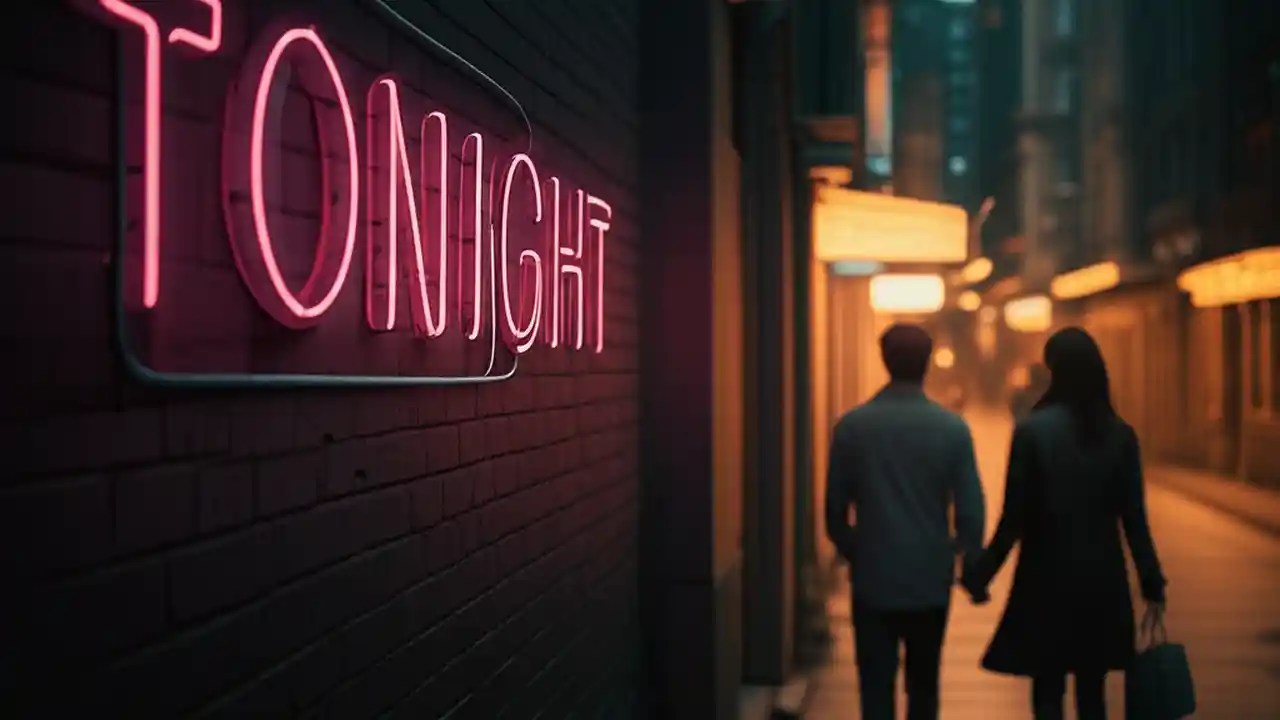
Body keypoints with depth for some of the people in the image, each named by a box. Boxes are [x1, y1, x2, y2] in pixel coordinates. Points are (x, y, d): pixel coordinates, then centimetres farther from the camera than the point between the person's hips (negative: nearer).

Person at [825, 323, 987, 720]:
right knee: (923, 685, 18)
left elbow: (835, 508, 0)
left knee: (877, 687, 2)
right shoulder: (952, 428, -8)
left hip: (872, 579, -1)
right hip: (930, 579, 1)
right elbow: (970, 509, -7)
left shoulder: (851, 425, -6)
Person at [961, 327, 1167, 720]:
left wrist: (981, 573, 0)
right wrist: (1152, 584, 7)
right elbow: (1133, 517, 0)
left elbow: (1014, 516, -10)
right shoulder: (1119, 433, 0)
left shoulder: (1032, 429, -10)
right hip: (1101, 579, 3)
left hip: (1048, 577, -3)